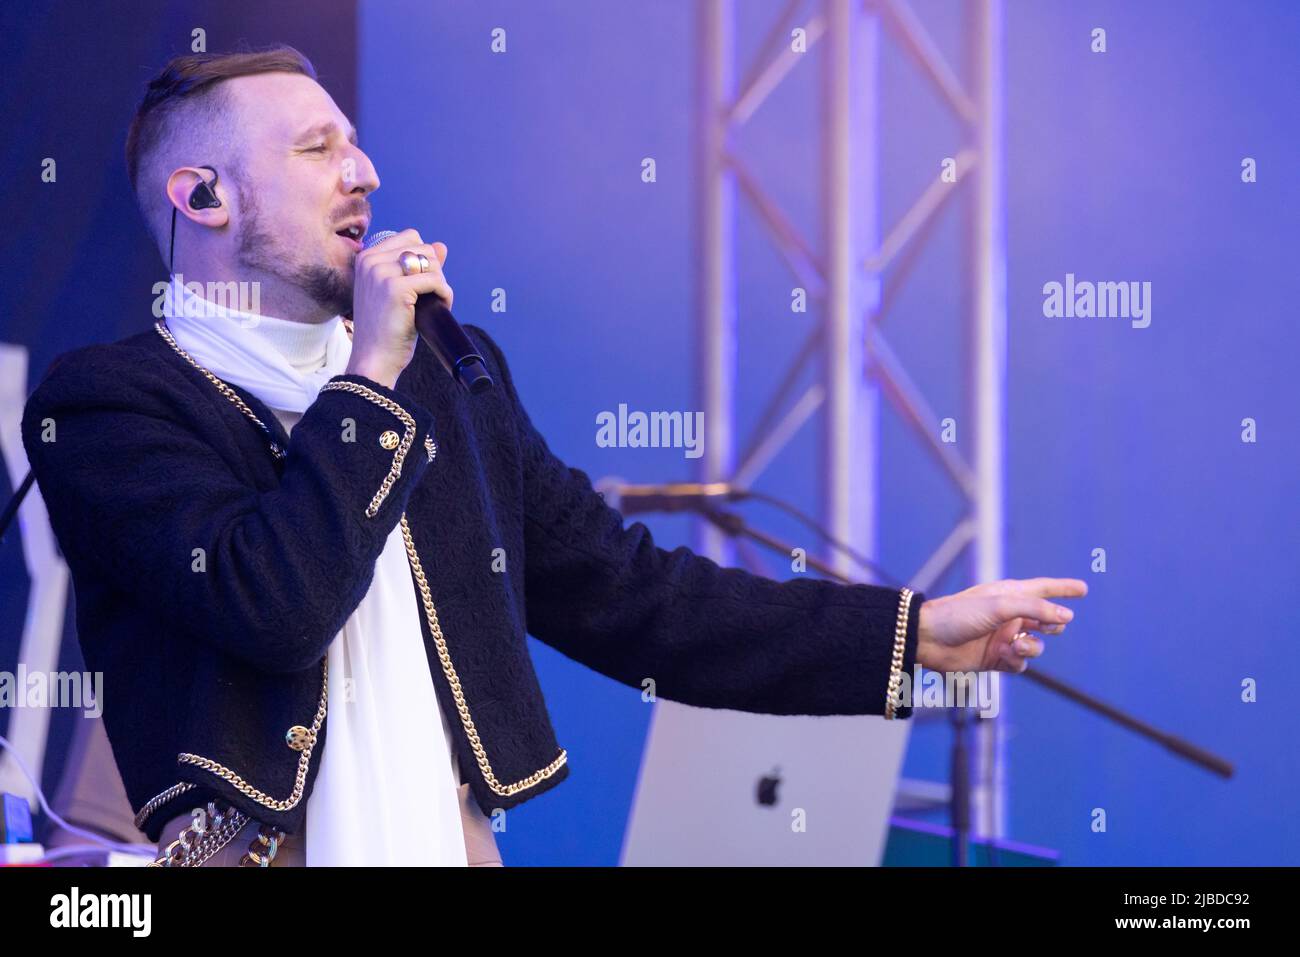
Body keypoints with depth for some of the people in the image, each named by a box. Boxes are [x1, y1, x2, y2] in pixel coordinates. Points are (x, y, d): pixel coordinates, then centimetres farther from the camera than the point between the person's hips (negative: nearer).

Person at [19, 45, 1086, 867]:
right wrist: (373, 373, -10)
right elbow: (271, 608, -19)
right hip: (251, 852, -5)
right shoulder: (105, 400, -4)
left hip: (461, 844, 5)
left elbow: (622, 594, 15)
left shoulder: (452, 373, 15)